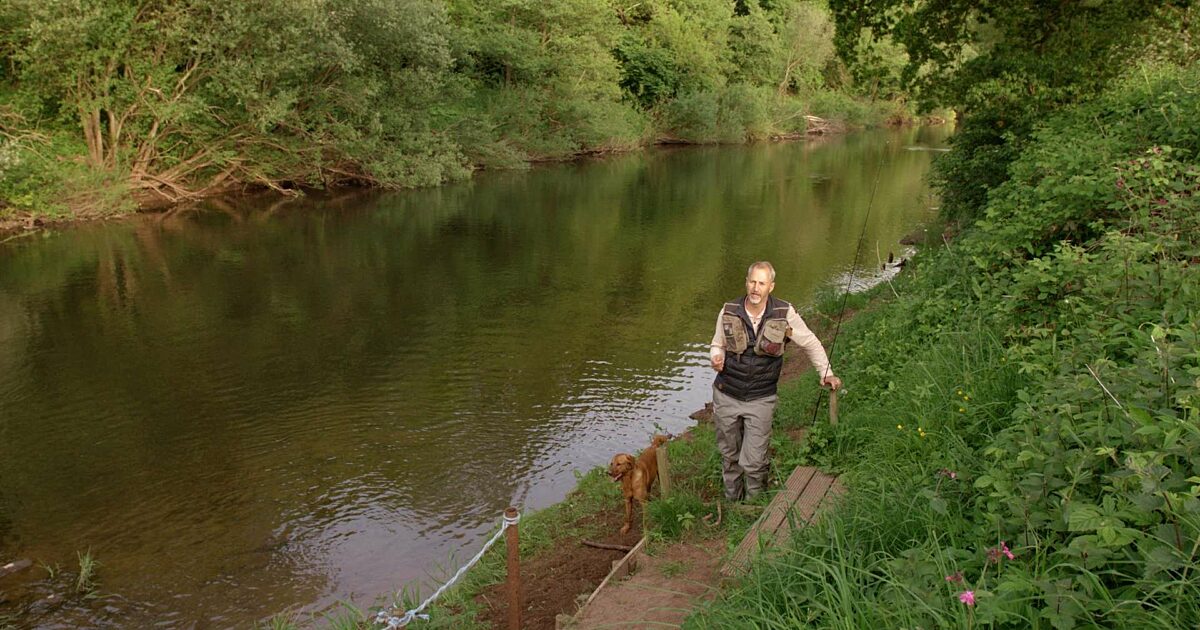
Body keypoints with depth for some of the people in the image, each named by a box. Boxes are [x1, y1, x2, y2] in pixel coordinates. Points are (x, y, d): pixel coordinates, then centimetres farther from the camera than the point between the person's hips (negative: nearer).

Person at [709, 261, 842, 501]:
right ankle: (731, 502, 36)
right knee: (729, 455, 17)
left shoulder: (784, 313, -10)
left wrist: (826, 374, -1)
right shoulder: (729, 311, -6)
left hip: (760, 400, -2)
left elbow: (811, 343, 4)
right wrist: (716, 358, -13)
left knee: (753, 462, -6)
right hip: (726, 396, 2)